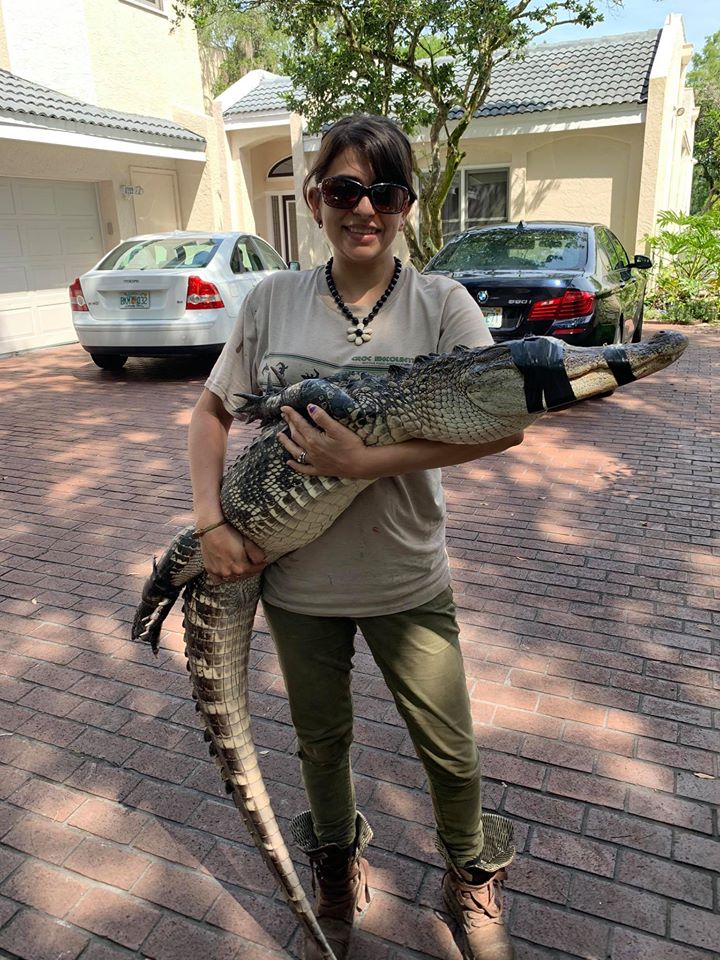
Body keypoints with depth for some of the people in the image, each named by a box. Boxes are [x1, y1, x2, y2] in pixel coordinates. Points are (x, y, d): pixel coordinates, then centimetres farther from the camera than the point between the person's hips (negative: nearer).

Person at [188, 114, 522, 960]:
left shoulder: (441, 303, -8)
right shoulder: (273, 300, -3)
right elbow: (213, 411, 4)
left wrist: (366, 461, -26)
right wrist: (211, 521, -9)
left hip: (407, 579, -1)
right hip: (296, 578, 2)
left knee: (451, 754, 13)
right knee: (321, 738, 23)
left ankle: (471, 878, 47)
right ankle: (337, 866, 54)